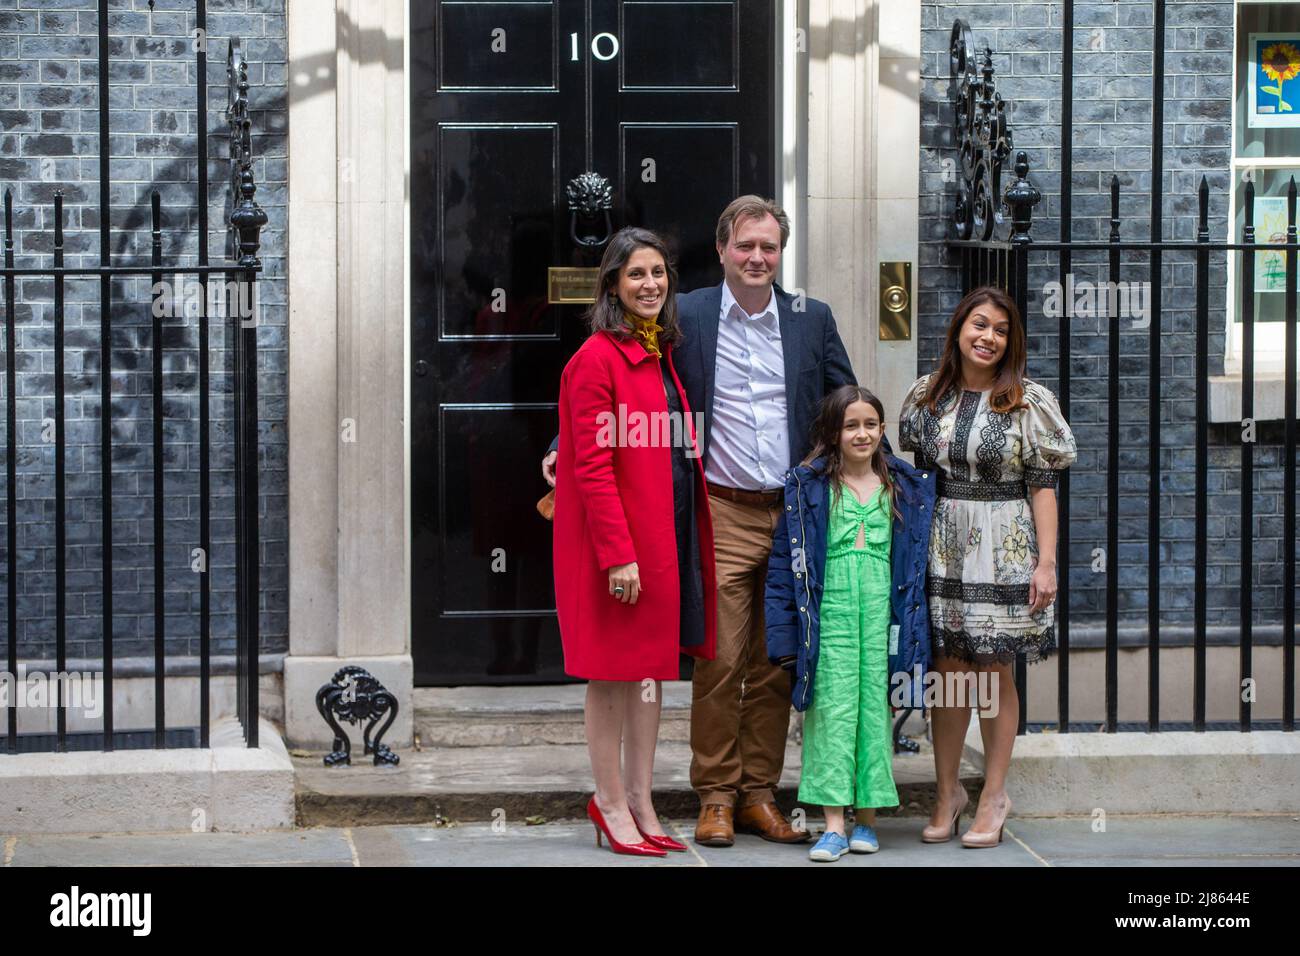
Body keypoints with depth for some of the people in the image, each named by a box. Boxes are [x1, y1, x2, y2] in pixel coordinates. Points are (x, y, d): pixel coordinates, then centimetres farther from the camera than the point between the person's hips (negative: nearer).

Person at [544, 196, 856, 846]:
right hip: (723, 516, -2)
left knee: (776, 665, 7)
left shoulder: (812, 319, 8)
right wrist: (564, 447, -8)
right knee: (719, 661, -3)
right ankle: (716, 797, 8)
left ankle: (759, 794, 16)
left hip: (795, 516, 3)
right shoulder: (686, 316, 1)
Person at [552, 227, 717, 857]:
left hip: (670, 533, 8)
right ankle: (611, 801, 10)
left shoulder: (663, 355, 13)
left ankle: (640, 800, 19)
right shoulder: (597, 359, -13)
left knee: (653, 666, 12)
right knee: (613, 670, 1)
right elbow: (592, 467, -17)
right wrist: (618, 554, -21)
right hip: (617, 535, -8)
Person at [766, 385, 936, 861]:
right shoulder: (808, 487, 3)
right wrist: (786, 634, -4)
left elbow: (917, 560, 11)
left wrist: (914, 632, 6)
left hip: (882, 612, 2)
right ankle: (834, 824, -1)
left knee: (875, 707, 5)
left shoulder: (905, 488, 10)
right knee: (832, 710, -3)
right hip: (830, 612, -2)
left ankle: (867, 817, 14)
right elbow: (786, 562, 1)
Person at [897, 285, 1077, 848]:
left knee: (995, 673, 3)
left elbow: (1042, 486, -3)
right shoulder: (927, 395, 6)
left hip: (1003, 551, -3)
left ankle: (994, 796, 13)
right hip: (942, 548, 3)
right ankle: (947, 792, 17)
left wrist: (1046, 562, -9)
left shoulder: (1028, 402, -2)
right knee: (947, 670, 6)